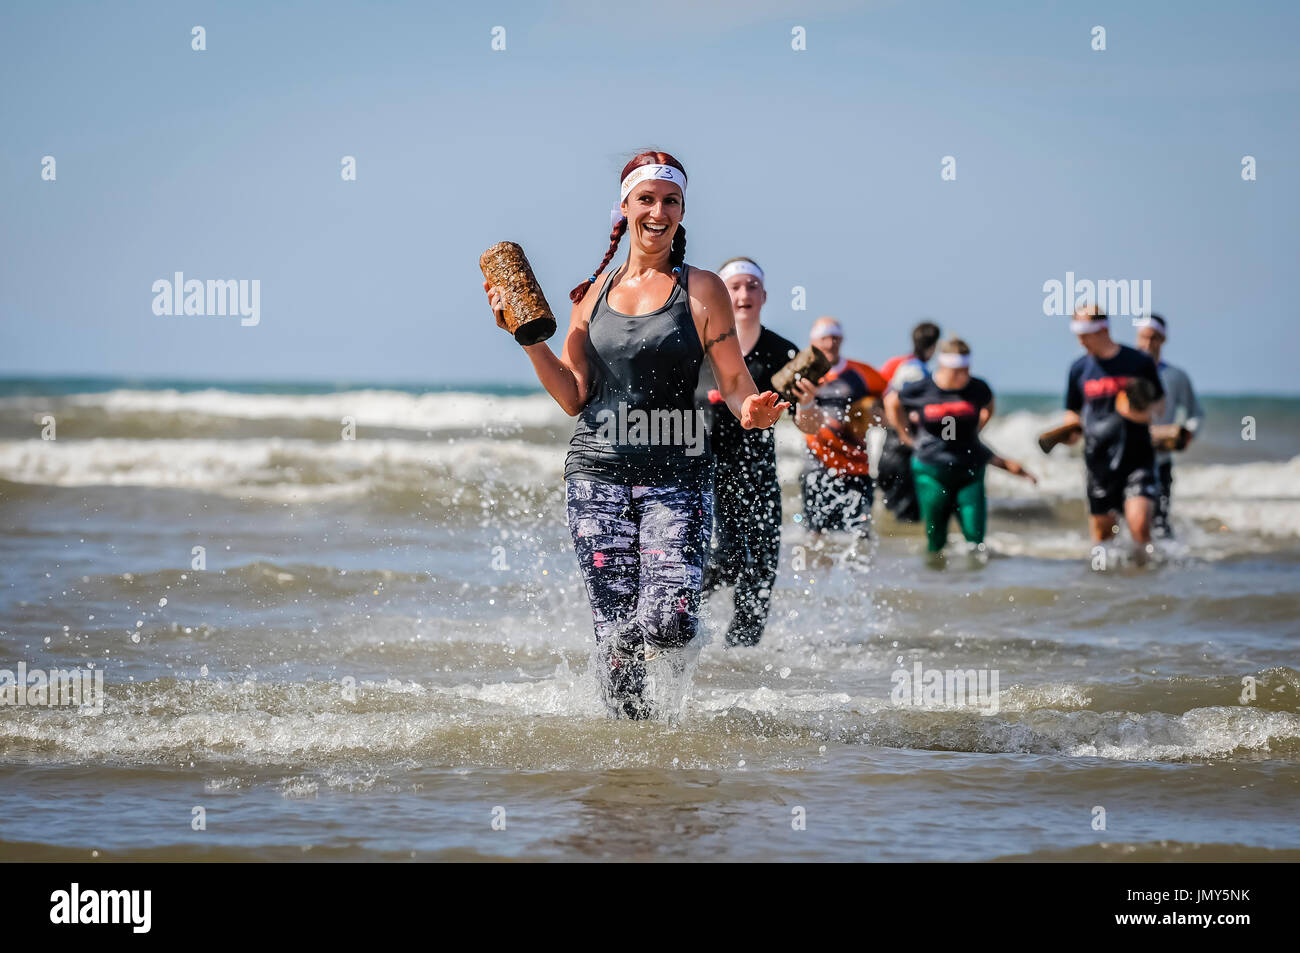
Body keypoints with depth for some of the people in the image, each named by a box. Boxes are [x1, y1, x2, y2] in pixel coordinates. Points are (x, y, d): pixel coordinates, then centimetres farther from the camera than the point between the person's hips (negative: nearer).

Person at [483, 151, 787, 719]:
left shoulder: (701, 290, 2)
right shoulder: (593, 291, 11)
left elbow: (734, 381, 1)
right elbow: (574, 397, 10)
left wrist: (750, 409, -22)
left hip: (675, 478, -2)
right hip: (596, 474, 3)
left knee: (664, 625, -16)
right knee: (615, 635, -1)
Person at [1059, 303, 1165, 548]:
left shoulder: (1139, 362, -3)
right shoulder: (1079, 369, 6)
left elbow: (1158, 402, 7)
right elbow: (1074, 412, 15)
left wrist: (1146, 413, -15)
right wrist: (1071, 431, -7)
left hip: (1137, 456, -3)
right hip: (1098, 460, 3)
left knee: (1139, 523, -19)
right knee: (1101, 532, 7)